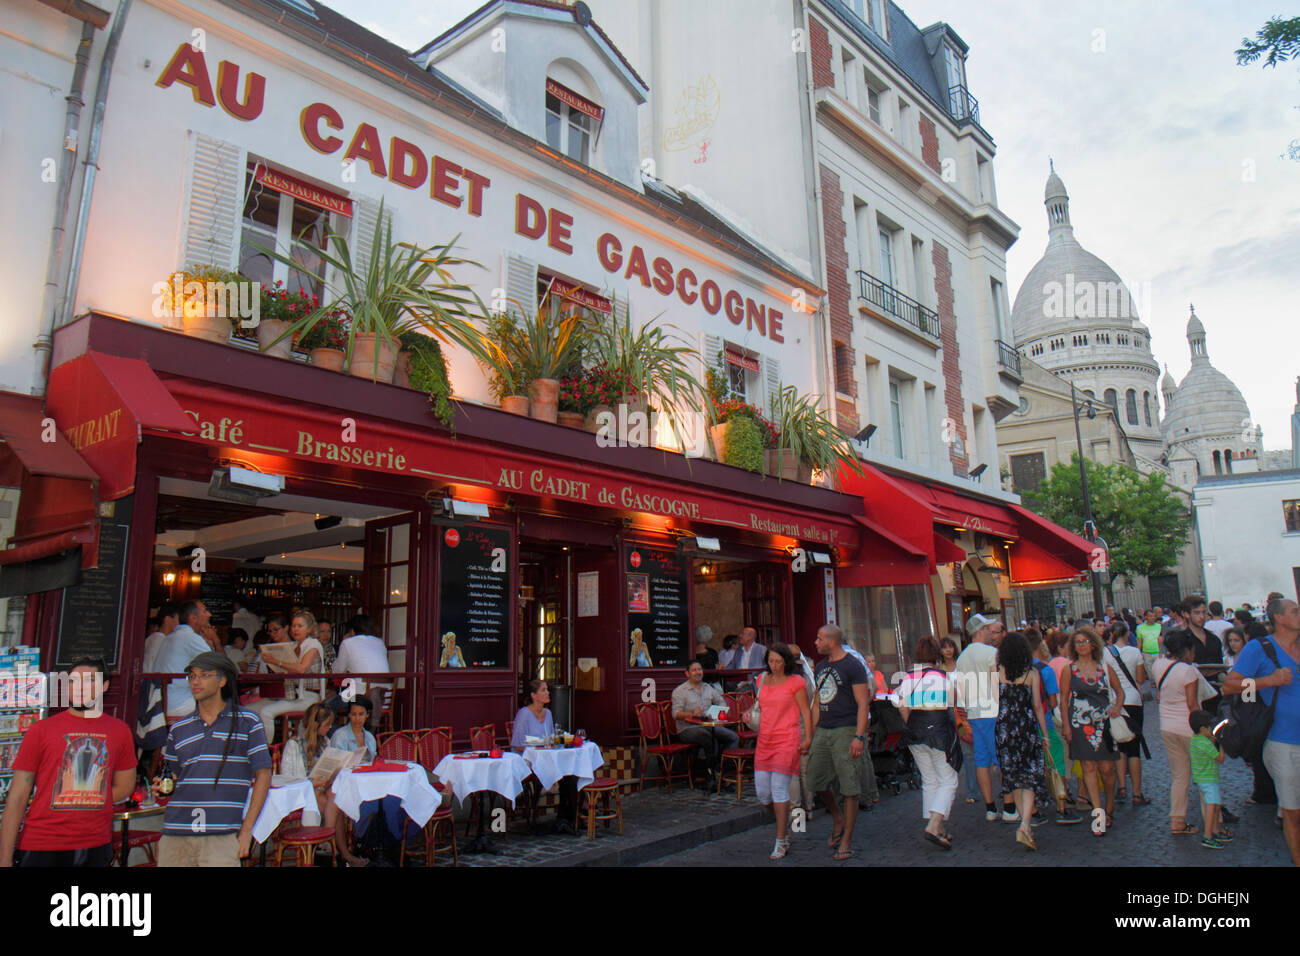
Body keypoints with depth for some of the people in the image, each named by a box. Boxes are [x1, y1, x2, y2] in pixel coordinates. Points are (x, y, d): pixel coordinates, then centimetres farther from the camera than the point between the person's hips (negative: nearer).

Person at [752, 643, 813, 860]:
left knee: (779, 788, -8)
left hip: (787, 740, -6)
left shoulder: (795, 681, -5)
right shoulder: (762, 679, 12)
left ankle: (781, 841, 3)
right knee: (762, 791, 4)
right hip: (765, 740, 6)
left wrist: (808, 738, -10)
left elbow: (806, 712, -4)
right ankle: (785, 822, 32)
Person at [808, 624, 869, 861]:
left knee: (849, 787, -2)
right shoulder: (821, 667, 16)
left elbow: (863, 704, -10)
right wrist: (812, 733, 17)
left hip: (845, 730, -7)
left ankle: (846, 838, 8)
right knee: (816, 781, 6)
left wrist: (859, 737, -18)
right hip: (823, 731, 7)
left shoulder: (853, 666, -6)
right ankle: (838, 819, 30)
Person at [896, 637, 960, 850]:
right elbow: (953, 706, 1)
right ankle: (934, 826, -13)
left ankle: (938, 828, 18)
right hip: (940, 733, -5)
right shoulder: (943, 677, -8)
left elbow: (902, 708, -1)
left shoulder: (906, 680, 3)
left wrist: (914, 726, 11)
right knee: (947, 782, 1)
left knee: (929, 781, 14)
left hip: (915, 736, 5)